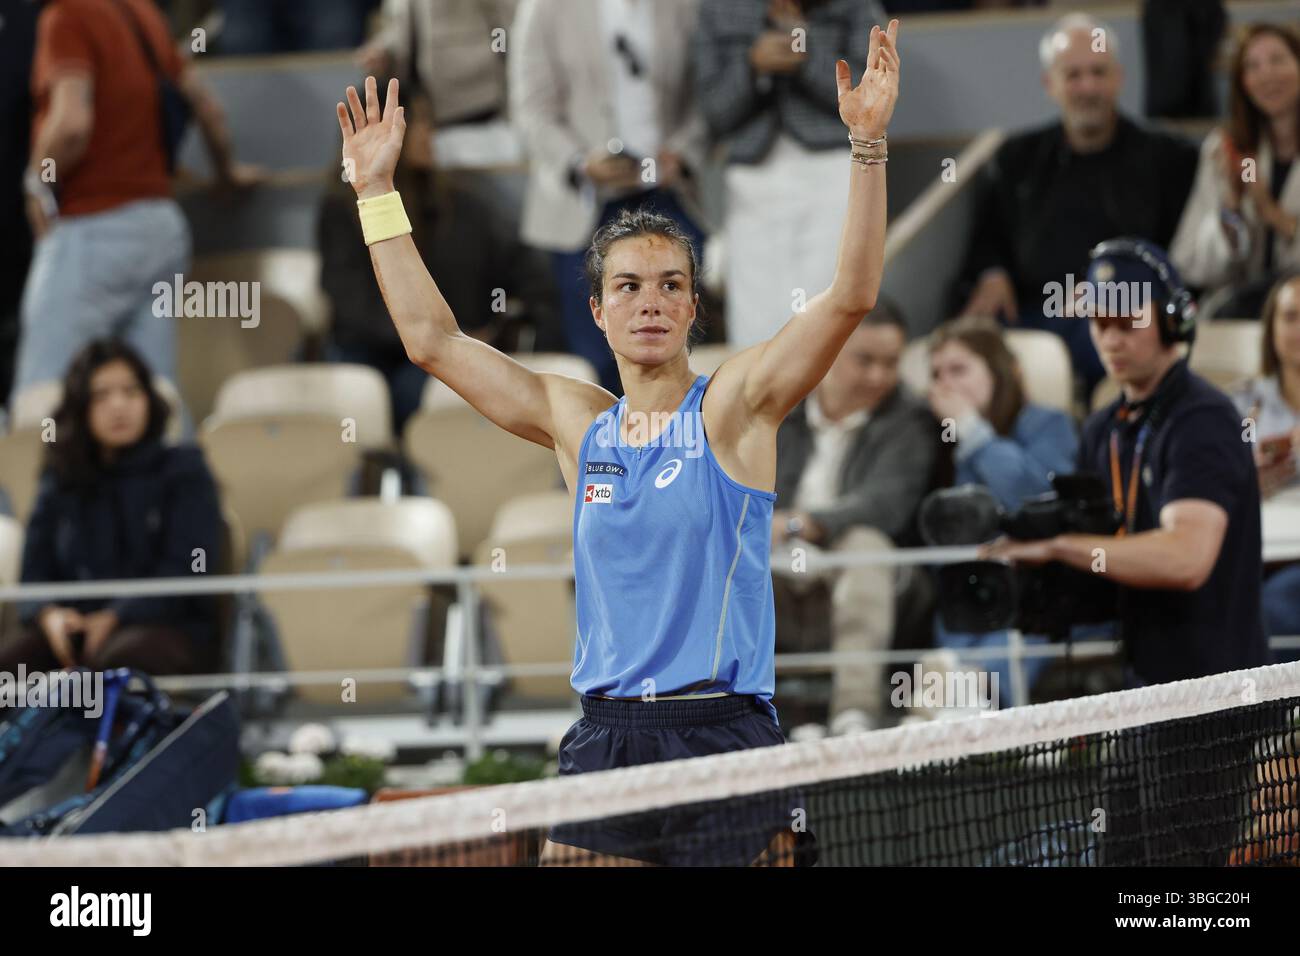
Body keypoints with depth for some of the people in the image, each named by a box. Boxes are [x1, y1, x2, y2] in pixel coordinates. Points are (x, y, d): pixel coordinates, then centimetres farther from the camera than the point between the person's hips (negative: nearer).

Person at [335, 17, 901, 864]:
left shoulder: (734, 405, 1)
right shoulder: (575, 421, 11)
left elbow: (852, 296, -9)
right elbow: (431, 336, 17)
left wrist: (868, 143, -18)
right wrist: (376, 188, 18)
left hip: (726, 732, -3)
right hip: (606, 734, 3)